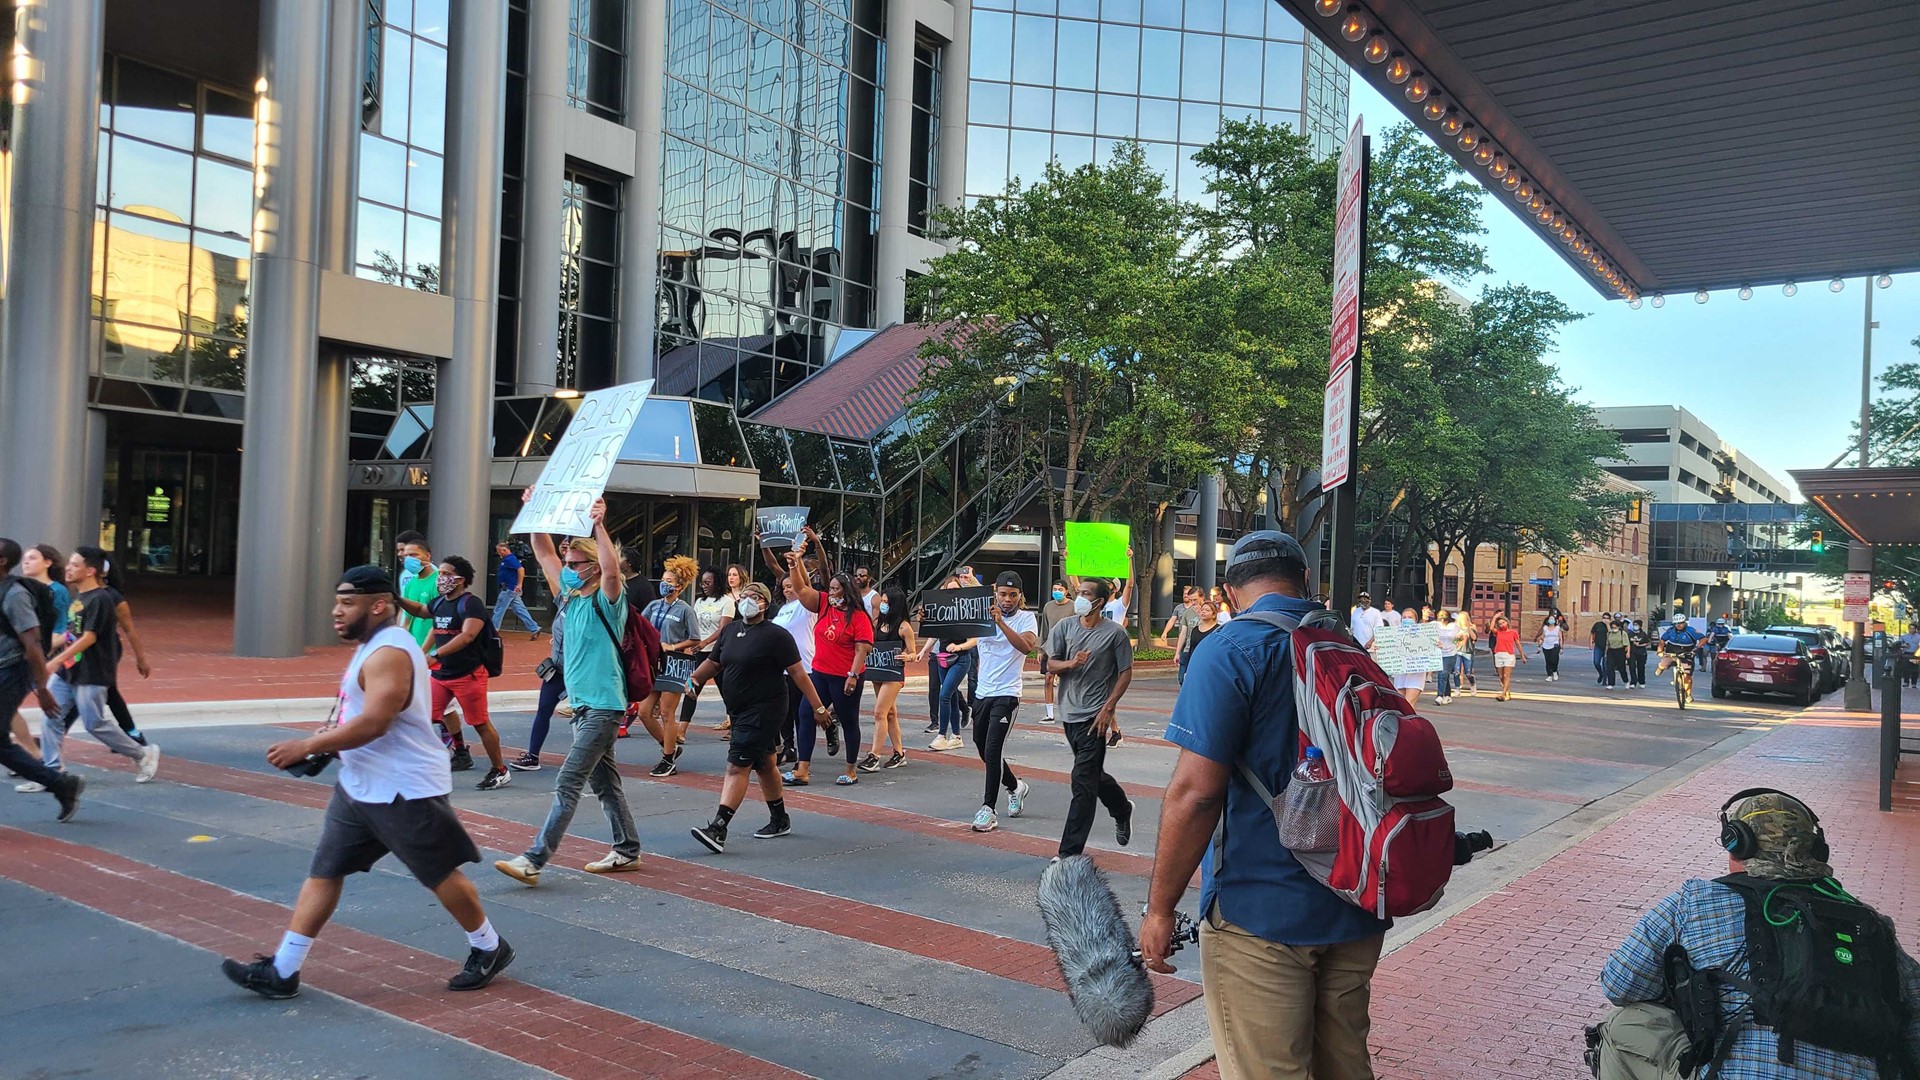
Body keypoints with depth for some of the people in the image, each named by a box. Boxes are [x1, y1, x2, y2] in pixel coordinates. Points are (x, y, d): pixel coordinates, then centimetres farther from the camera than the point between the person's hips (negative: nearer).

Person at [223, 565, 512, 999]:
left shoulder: (388, 653, -21)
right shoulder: (371, 647, 13)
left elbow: (373, 722, -29)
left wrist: (307, 746, -22)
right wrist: (331, 736, 10)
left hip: (405, 791, -10)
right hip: (359, 786, 10)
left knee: (440, 875, 3)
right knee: (323, 872, 8)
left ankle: (490, 950, 20)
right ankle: (282, 971, 14)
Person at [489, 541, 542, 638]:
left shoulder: (510, 559, -16)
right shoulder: (506, 559, 15)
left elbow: (521, 569, -27)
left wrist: (519, 584, -29)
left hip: (510, 589, -10)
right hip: (512, 590, 10)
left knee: (499, 610, -1)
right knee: (520, 610, 7)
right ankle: (534, 629, 3)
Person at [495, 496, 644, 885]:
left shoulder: (607, 600, -11)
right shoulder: (570, 595, 11)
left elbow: (612, 569, -33)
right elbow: (545, 553, 17)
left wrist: (599, 525, -35)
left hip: (603, 706, -9)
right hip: (582, 704, 9)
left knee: (568, 783, -10)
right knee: (603, 781, 14)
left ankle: (533, 861, -11)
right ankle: (627, 852, 23)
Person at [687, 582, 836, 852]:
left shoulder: (776, 636, -12)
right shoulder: (731, 630, 10)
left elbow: (798, 673, -12)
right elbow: (713, 662, 18)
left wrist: (818, 707, -12)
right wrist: (693, 678, -1)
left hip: (764, 711, -8)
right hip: (740, 710, 8)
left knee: (737, 766, -14)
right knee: (764, 765, 19)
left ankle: (718, 829, -17)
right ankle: (780, 820, 33)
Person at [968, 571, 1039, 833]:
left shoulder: (1026, 618, -6)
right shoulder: (984, 614, 6)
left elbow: (1027, 646, -24)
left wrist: (1001, 623, -35)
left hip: (1006, 695, -6)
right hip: (982, 693, 6)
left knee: (992, 752, -13)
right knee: (983, 750, 17)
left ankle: (988, 809, -5)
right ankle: (1015, 787, 40)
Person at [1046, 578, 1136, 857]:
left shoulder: (1115, 632, -7)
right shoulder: (1064, 627, 5)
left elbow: (1126, 673, -4)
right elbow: (1050, 665, 5)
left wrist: (1108, 709, -11)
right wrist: (1071, 663, -17)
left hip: (1094, 717, -5)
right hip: (1069, 713, 6)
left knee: (1083, 782, -7)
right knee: (1093, 775, 20)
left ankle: (1070, 851, -3)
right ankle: (1122, 809, 48)